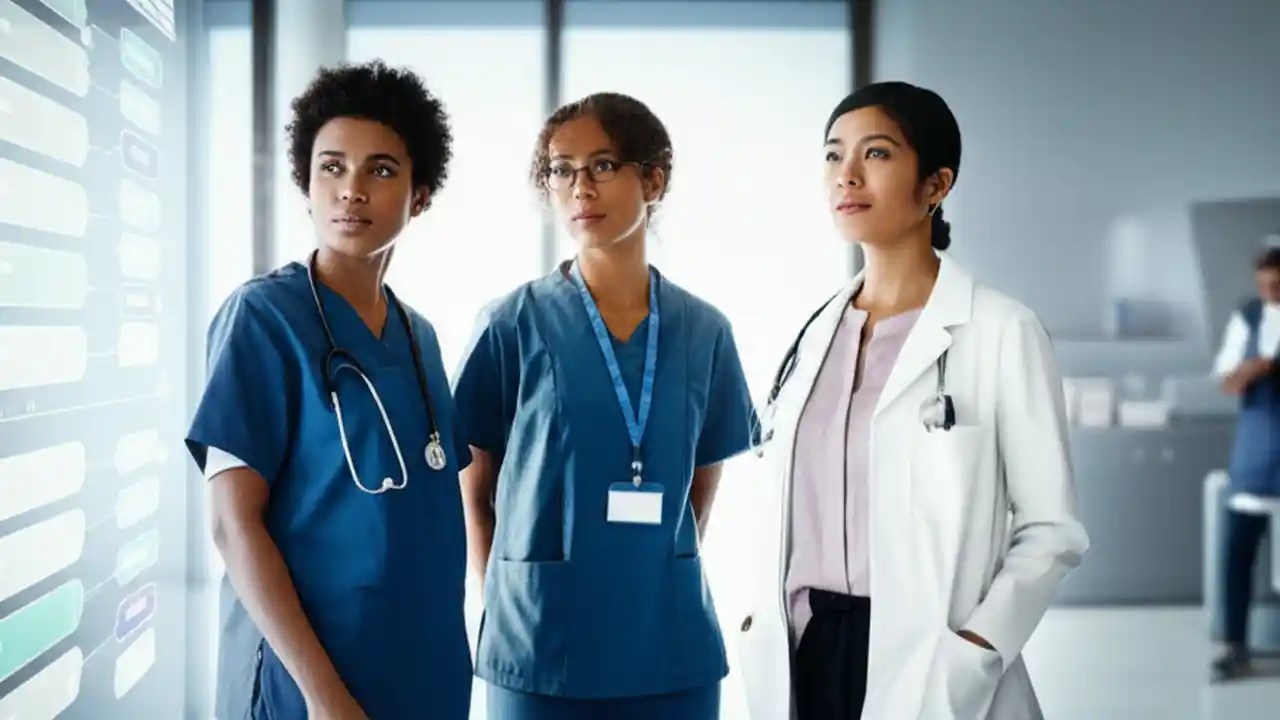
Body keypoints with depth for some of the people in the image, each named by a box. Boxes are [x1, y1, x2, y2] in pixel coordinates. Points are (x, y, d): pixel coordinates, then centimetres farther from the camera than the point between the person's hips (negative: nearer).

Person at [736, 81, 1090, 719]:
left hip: (926, 668, -5)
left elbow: (1050, 528, -8)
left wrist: (974, 653, -17)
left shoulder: (1001, 332, -9)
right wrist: (763, 621, 3)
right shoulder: (817, 334, 8)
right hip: (804, 653, 5)